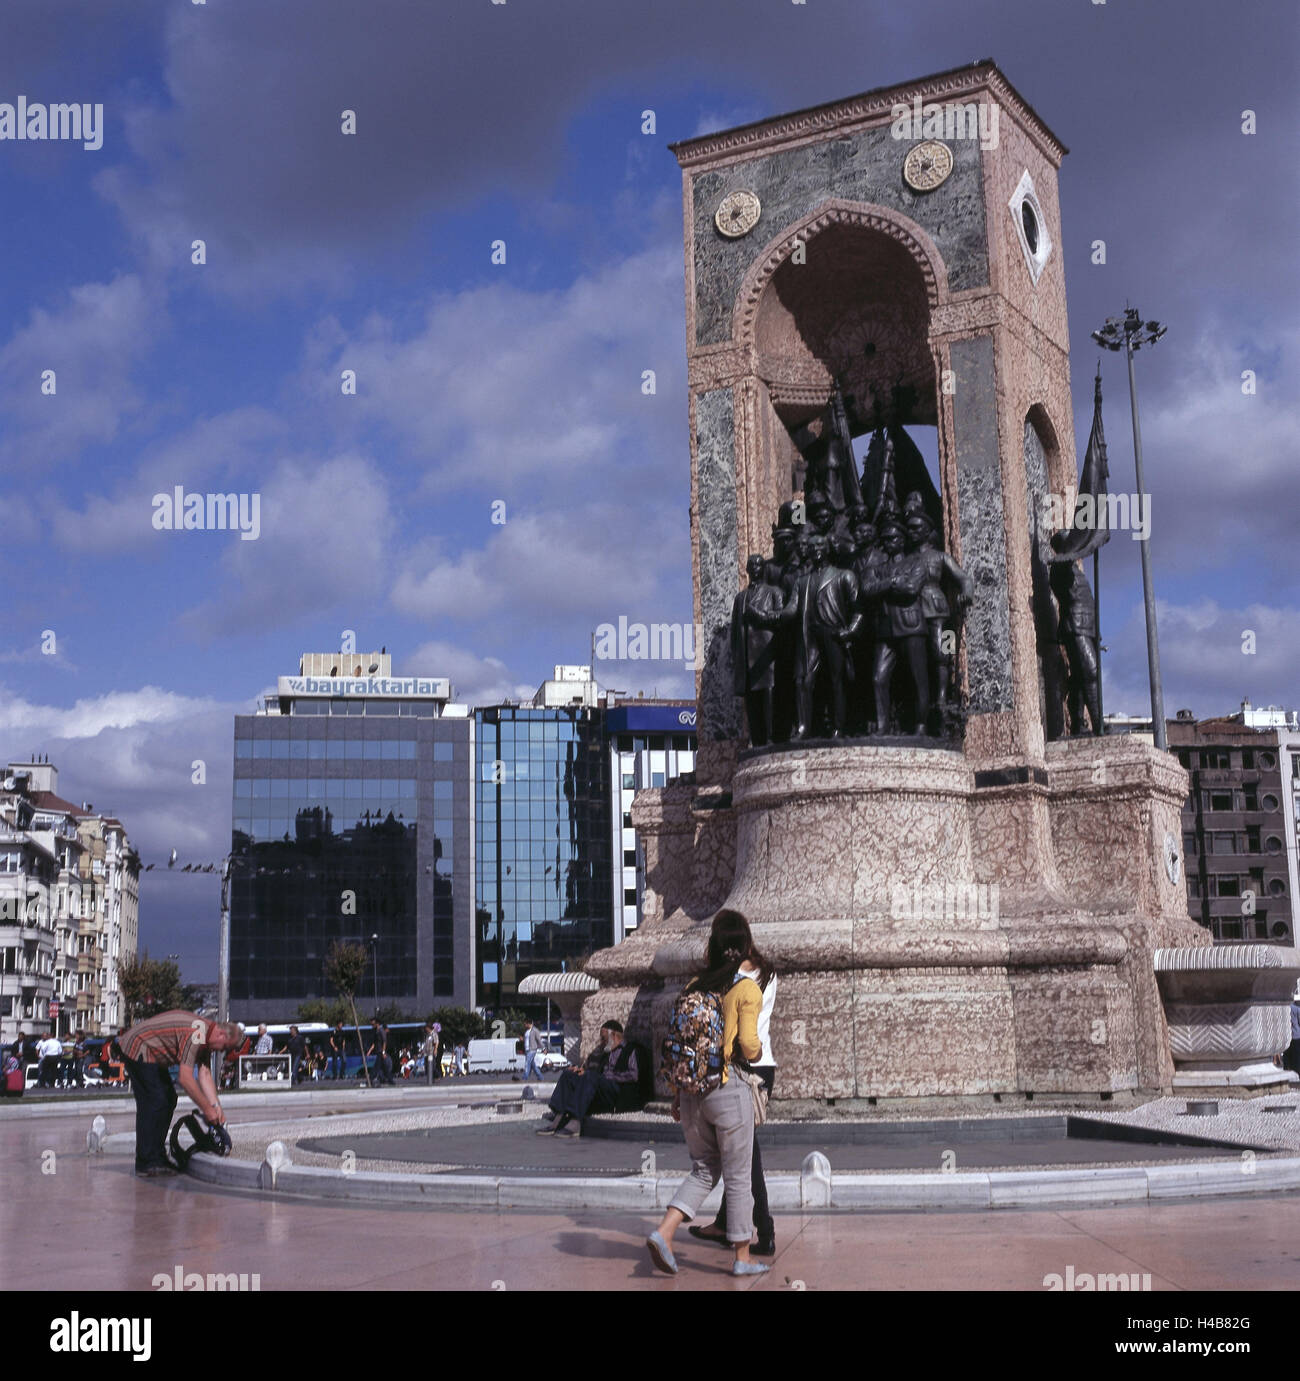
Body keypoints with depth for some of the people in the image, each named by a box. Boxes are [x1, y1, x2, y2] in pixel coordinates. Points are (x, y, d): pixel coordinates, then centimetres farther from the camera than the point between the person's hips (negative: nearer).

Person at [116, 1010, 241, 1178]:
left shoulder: (204, 1038, 4)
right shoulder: (196, 1033, -28)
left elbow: (204, 1074, 2)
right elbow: (185, 1078, -30)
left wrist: (216, 1105, -9)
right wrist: (207, 1109, -24)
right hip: (138, 1049, -11)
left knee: (169, 1100, 8)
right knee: (154, 1103, -13)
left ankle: (158, 1159, 12)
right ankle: (146, 1164, -9)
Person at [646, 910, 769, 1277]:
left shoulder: (695, 985, 8)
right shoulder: (746, 988, -7)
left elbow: (678, 1043, 8)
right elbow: (748, 1045, -15)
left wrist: (677, 1095, 13)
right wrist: (759, 1051, 9)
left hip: (691, 1092, 5)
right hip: (729, 1092, -5)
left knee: (703, 1170, 16)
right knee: (738, 1176, 8)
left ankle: (664, 1232, -1)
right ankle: (742, 1257, 15)